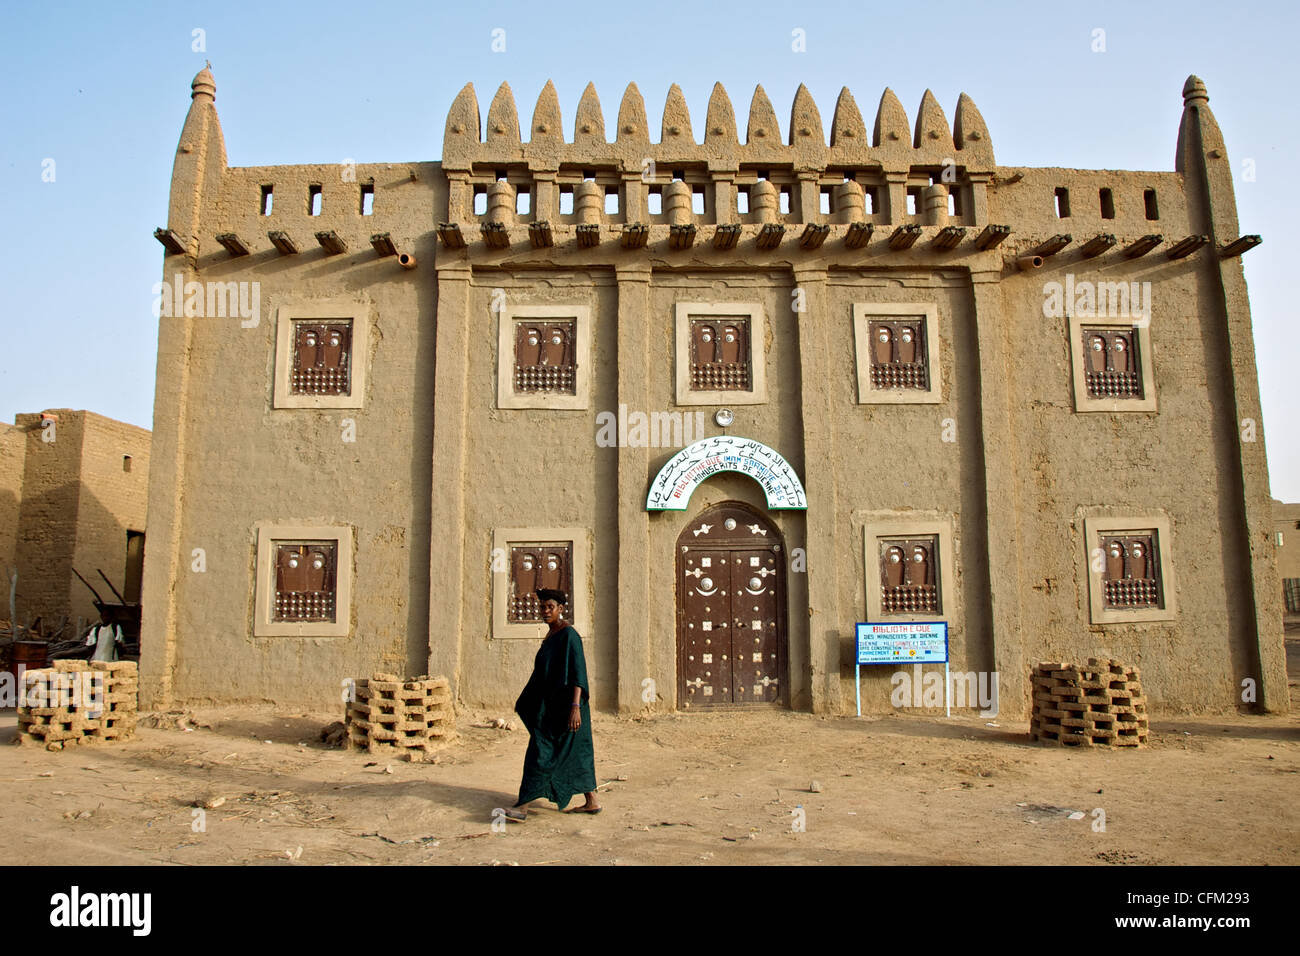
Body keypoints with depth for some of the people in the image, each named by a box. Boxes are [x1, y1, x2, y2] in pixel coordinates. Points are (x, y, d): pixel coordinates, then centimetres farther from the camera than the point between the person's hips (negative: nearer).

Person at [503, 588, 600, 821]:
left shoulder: (568, 634, -16)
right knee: (575, 752, 13)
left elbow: (577, 671, -24)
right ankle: (592, 802, 20)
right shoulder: (552, 633, 13)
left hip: (564, 704, -10)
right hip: (552, 703, 10)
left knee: (543, 753, -8)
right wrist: (525, 699, 27)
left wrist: (575, 706, -31)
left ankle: (522, 807, -4)